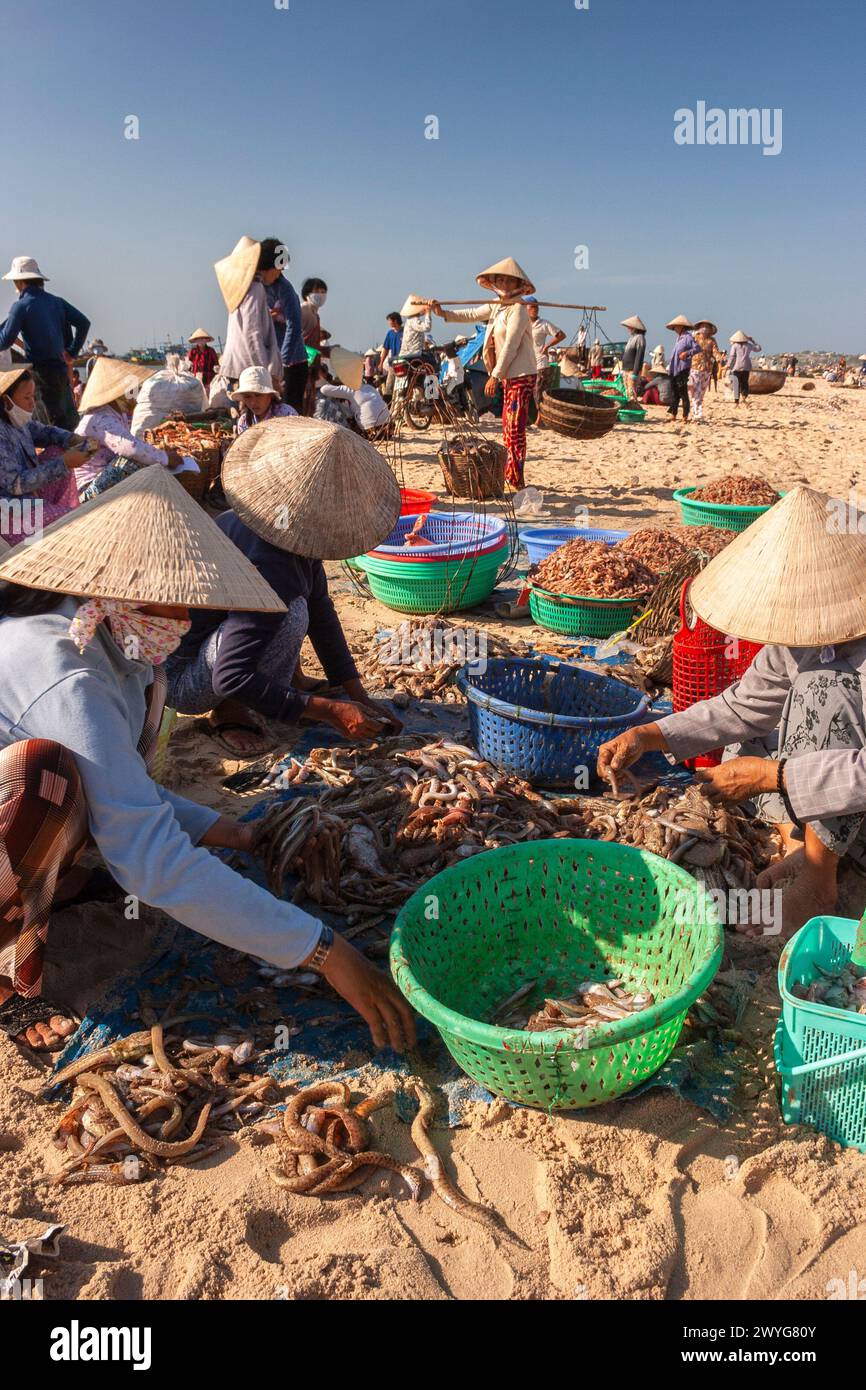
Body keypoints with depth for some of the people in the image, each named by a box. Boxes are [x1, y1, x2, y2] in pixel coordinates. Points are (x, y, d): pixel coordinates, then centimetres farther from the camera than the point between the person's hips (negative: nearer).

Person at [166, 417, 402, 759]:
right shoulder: (272, 574, -35)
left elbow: (321, 612, 2)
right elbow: (229, 678, -35)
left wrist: (360, 697, 3)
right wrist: (331, 712, -31)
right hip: (177, 681, -9)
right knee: (290, 612, -34)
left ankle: (289, 677, 12)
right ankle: (230, 710, -11)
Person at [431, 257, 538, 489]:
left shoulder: (518, 310, -13)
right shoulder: (496, 306, 15)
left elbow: (510, 346, -18)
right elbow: (470, 315, 20)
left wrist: (495, 376, -19)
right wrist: (443, 313, 7)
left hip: (521, 376, -9)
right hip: (508, 375, 9)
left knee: (514, 427, -11)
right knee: (508, 426, 12)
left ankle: (516, 480, -9)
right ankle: (510, 473, 20)